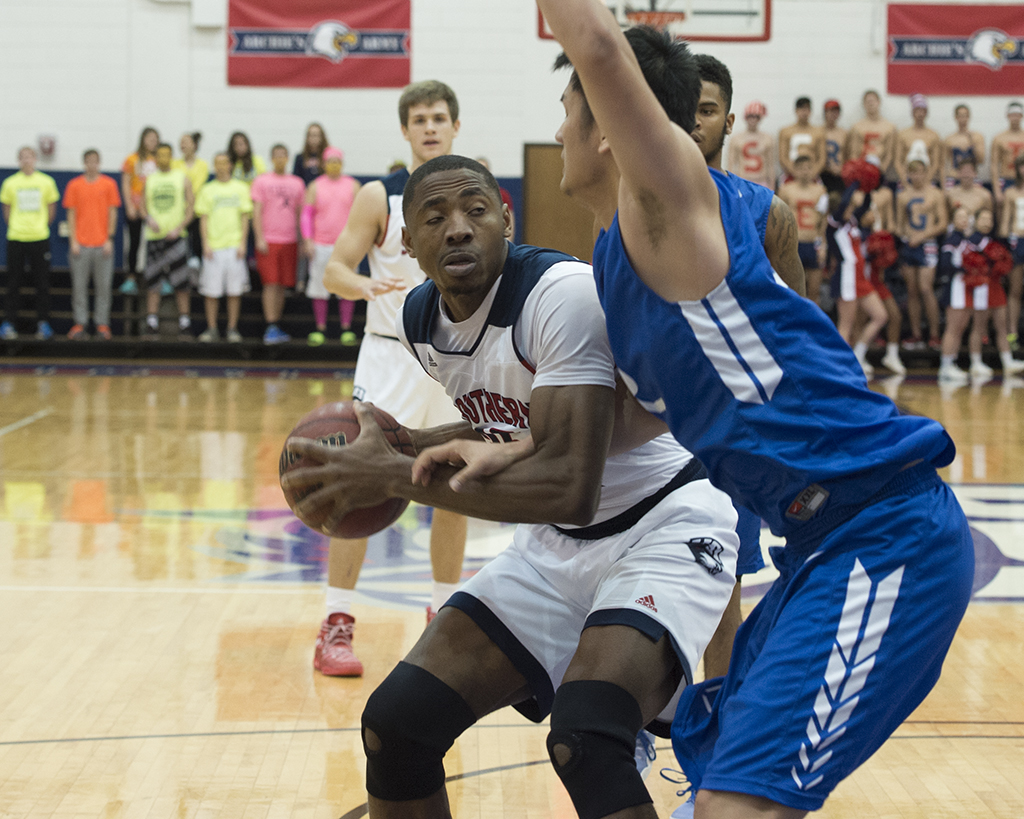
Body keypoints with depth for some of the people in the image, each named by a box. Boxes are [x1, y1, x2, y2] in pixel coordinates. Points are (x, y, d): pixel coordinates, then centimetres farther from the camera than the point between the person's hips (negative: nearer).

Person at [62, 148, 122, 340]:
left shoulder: (109, 184, 4)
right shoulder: (74, 185, 5)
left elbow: (113, 213, 5)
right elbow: (71, 214, 5)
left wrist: (109, 239, -2)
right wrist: (73, 241, -2)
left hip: (102, 244, 0)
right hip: (80, 244, 0)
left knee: (103, 285, 2)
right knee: (79, 285, 1)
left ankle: (102, 323, 8)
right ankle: (80, 323, 7)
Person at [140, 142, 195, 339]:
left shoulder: (182, 178, 6)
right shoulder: (148, 180, 12)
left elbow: (191, 207, 3)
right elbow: (143, 206, 12)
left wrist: (179, 228, -10)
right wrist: (148, 218, -11)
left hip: (176, 236, -2)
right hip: (154, 236, 2)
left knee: (181, 284, -3)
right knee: (153, 282, 1)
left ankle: (184, 324, 2)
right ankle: (152, 323, 4)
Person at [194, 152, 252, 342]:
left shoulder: (241, 188, 8)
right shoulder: (207, 190, 8)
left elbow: (245, 217, 6)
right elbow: (203, 218, 6)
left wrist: (242, 243, -3)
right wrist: (206, 244, -4)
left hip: (234, 246, 0)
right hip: (213, 247, 0)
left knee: (234, 291, 0)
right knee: (211, 291, -1)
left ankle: (232, 329, 7)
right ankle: (212, 329, 6)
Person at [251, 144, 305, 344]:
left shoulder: (297, 183, 12)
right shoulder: (262, 181, 1)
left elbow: (300, 213, 15)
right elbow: (256, 211, -3)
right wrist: (260, 238, -11)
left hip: (290, 240, 4)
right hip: (268, 241, -4)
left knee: (282, 285, 6)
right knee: (271, 284, -8)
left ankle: (276, 327, 14)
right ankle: (270, 328, -7)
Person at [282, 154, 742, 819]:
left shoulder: (565, 292, -26)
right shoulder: (418, 320, -1)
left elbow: (571, 487, -34)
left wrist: (396, 475, -29)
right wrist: (405, 442, 1)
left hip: (665, 526, -7)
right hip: (558, 543, 8)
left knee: (583, 738, -32)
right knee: (396, 722, -1)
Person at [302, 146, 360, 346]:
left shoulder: (353, 185, 8)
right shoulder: (315, 187, 7)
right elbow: (306, 215, 7)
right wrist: (308, 241, -2)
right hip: (321, 246, 0)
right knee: (319, 288, 0)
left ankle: (346, 330, 4)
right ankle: (319, 329, 7)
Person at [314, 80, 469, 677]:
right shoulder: (380, 197, -5)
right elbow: (335, 271, -7)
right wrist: (367, 285, -27)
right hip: (391, 354, -3)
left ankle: (445, 613, 26)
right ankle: (336, 625, -7)